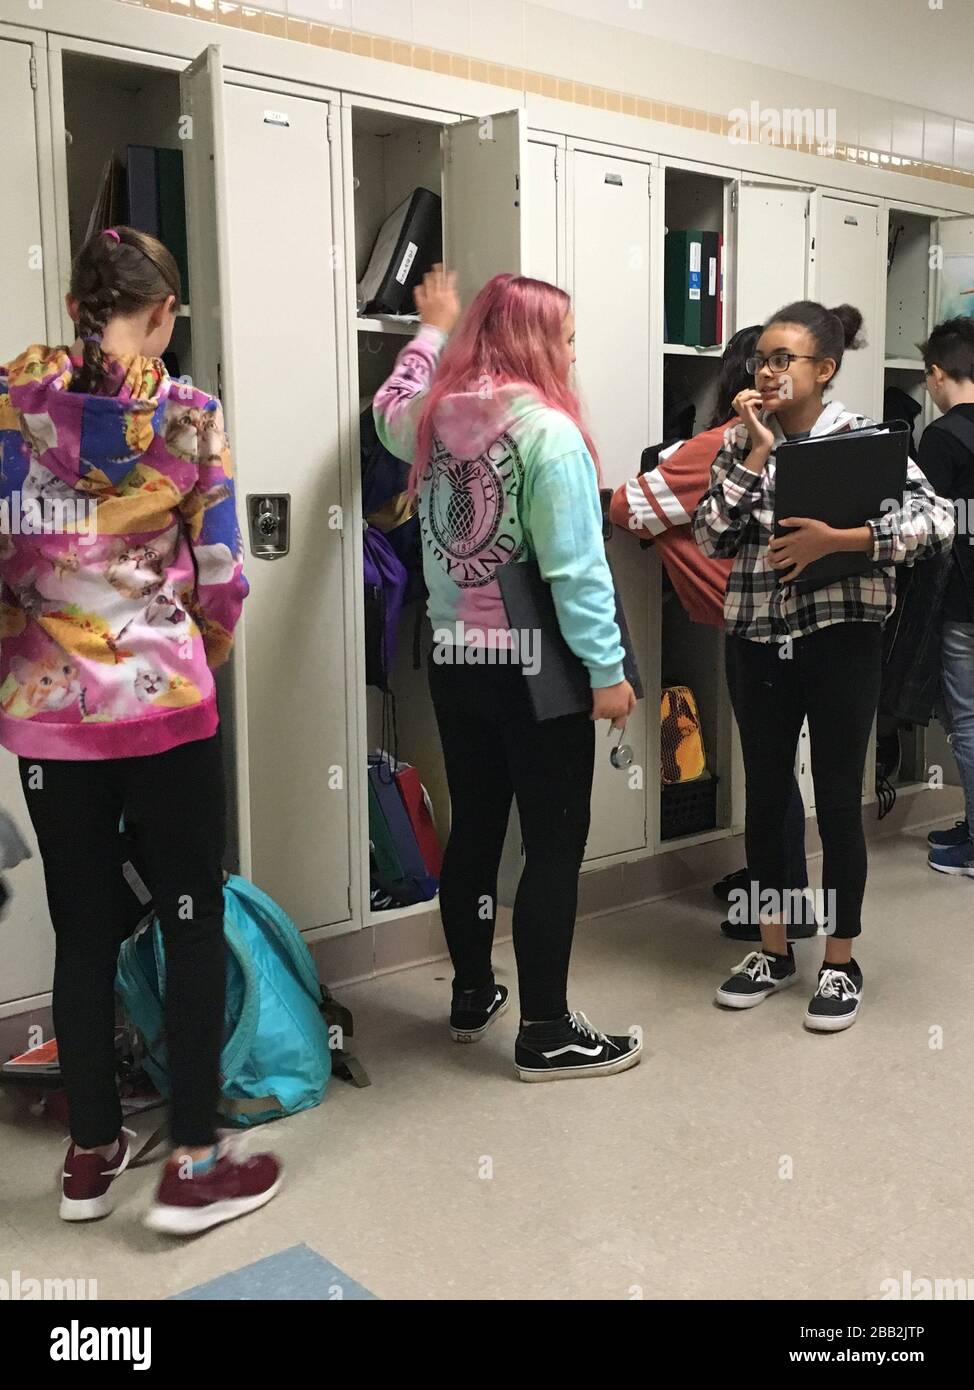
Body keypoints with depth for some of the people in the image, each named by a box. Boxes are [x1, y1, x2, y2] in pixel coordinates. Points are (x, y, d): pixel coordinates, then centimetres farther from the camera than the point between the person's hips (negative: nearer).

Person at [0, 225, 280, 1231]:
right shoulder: (189, 413, -4)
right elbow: (221, 578, 0)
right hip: (165, 701, -3)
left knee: (84, 930, 13)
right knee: (193, 923, 7)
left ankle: (91, 1155, 26)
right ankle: (193, 1167, 13)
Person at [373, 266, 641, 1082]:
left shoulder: (434, 419, 5)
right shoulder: (548, 430, -15)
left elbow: (389, 410, 30)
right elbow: (574, 567, -20)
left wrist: (432, 329, 42)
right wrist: (606, 667, -15)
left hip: (454, 661, 7)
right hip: (535, 667, -7)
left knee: (474, 829, 17)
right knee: (554, 845, 2)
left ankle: (472, 996, 31)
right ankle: (546, 1034, 10)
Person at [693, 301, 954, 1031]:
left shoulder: (863, 436, -3)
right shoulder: (741, 444, 7)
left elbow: (939, 517, -12)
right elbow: (712, 537, -4)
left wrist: (836, 538, -21)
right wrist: (757, 451, -8)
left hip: (841, 638, -4)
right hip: (757, 639, 4)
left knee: (838, 801, 4)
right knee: (764, 798, 11)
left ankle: (841, 962, 19)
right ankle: (774, 949, 28)